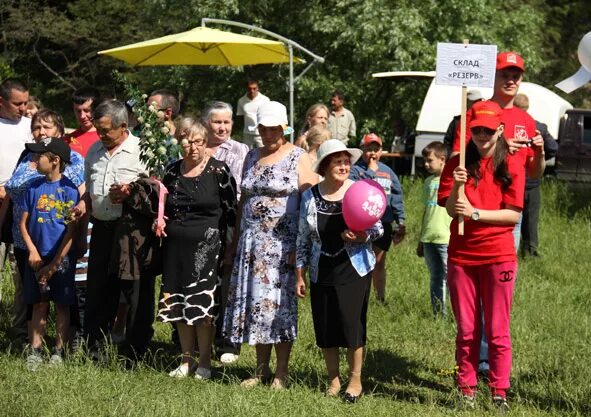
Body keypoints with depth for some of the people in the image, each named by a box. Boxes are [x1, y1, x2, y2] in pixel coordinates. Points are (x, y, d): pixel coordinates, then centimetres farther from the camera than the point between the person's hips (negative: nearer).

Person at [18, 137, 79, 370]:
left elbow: (71, 229, -9)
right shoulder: (34, 187, 4)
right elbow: (23, 222, 7)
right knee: (39, 305, 7)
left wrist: (54, 264, -11)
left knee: (61, 305, 5)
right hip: (37, 258, 4)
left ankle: (59, 351, 13)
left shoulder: (68, 189, -9)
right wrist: (32, 250, -8)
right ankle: (35, 351, 11)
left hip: (61, 258, -4)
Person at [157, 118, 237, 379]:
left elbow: (231, 211, -4)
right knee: (179, 305, 7)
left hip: (207, 247, -5)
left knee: (203, 306, -4)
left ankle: (205, 362, 6)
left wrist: (230, 248, -7)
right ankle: (186, 359, 18)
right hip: (176, 247, 5)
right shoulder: (172, 171, 8)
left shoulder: (218, 171, -5)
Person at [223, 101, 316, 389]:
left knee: (280, 303, -4)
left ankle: (281, 373, 3)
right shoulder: (252, 157, 14)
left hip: (282, 243, -5)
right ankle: (261, 368, 15)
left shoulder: (298, 158, -3)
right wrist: (235, 239, 14)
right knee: (254, 302, 5)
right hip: (252, 243, 5)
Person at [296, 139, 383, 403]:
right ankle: (333, 379, 23)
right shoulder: (310, 196, 1)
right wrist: (300, 276, 5)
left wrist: (362, 236, -20)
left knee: (352, 324, -4)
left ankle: (355, 381, 13)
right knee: (325, 329, 6)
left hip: (354, 270, -2)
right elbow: (303, 238, 7)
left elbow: (378, 228, 1)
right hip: (322, 273, 2)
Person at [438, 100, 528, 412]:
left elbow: (513, 214, -7)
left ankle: (499, 393, 8)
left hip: (498, 256, -2)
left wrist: (475, 213, -16)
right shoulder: (458, 164, 5)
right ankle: (467, 392, 14)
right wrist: (456, 186, -23)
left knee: (497, 331, 1)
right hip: (461, 255, 2)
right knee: (466, 331, 7)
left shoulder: (511, 165, -1)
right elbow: (450, 209, -3)